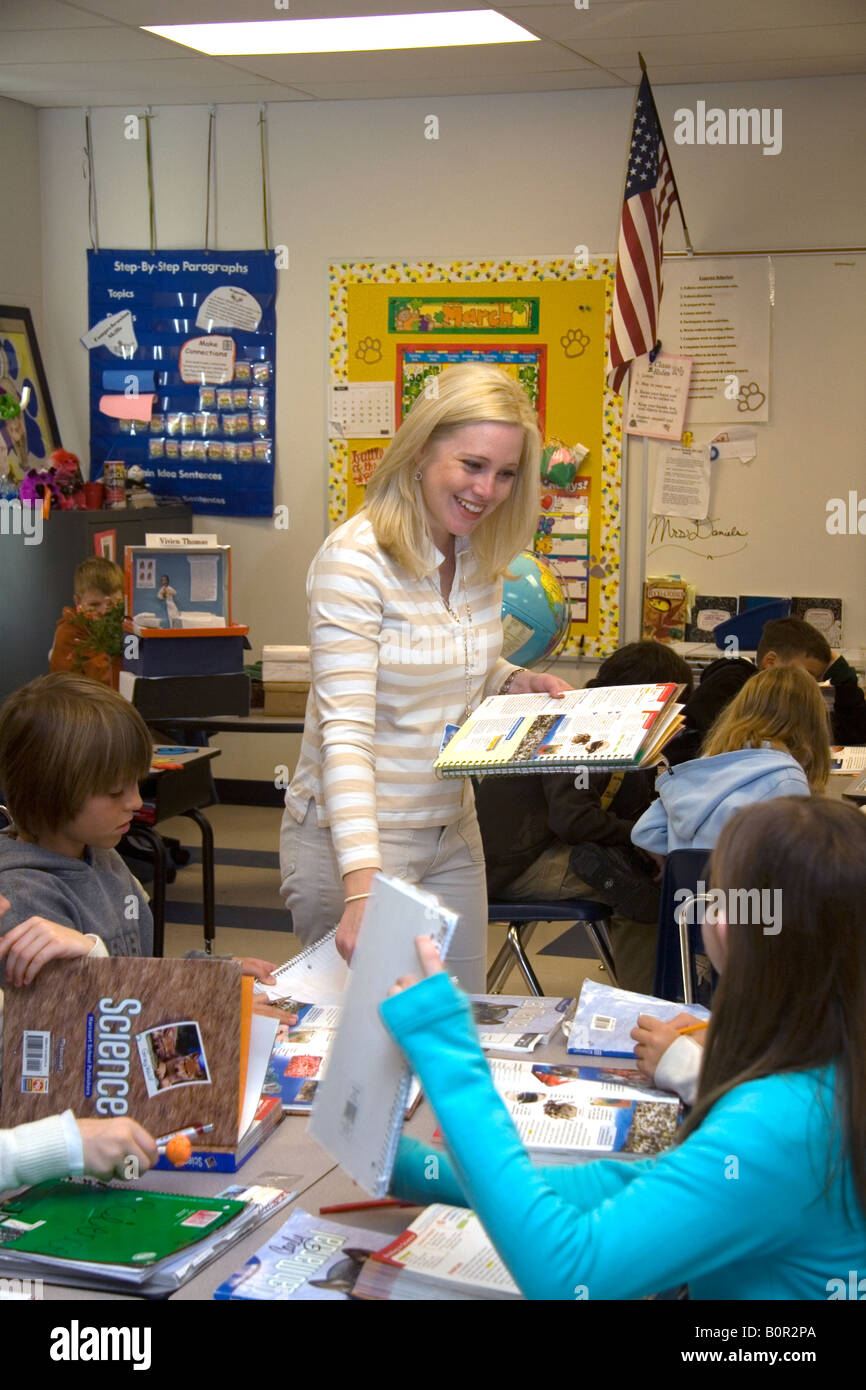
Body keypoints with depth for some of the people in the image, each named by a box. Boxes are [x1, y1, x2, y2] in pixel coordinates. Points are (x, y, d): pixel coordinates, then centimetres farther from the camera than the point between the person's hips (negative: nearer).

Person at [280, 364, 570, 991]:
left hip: (453, 833, 7)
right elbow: (346, 728, -28)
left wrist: (511, 681, -2)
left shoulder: (483, 555, 3)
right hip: (353, 838, -7)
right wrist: (362, 884, -39)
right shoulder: (354, 559, -20)